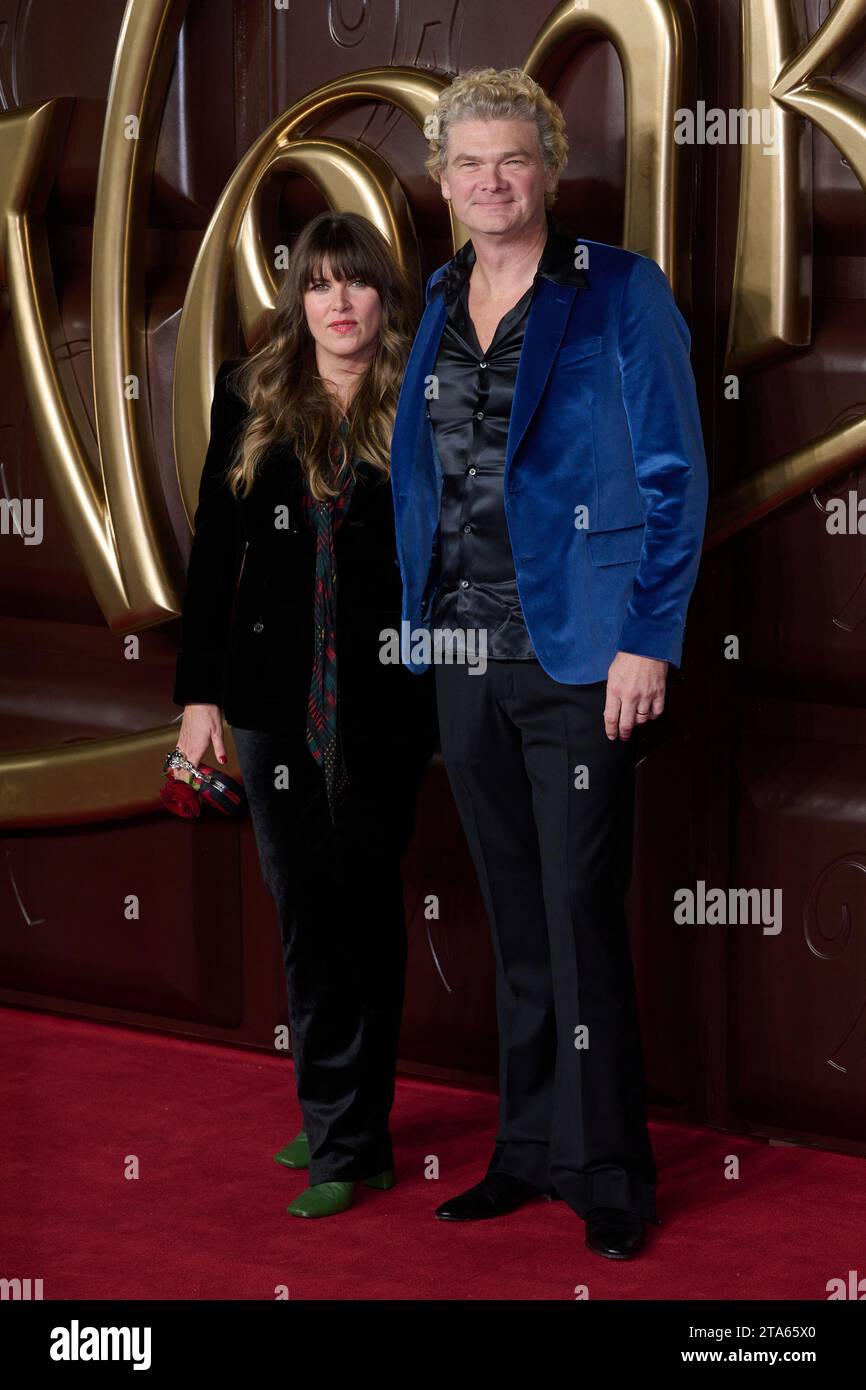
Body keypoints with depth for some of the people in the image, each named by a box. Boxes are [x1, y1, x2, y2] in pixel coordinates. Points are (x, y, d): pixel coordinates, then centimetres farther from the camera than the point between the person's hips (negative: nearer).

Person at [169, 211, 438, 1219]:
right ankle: (341, 1124, 19)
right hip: (277, 697, 3)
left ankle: (348, 1142, 6)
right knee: (307, 909, 7)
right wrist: (199, 691, 3)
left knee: (360, 906, 2)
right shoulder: (251, 397, 6)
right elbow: (215, 547, 7)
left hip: (384, 699, -3)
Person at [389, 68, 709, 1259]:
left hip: (577, 655, -5)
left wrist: (647, 641, -14)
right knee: (516, 920, 12)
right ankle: (530, 1151, 21)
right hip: (466, 656, 6)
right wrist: (419, 626, 10)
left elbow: (673, 478, -8)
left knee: (580, 921, -3)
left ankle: (608, 1178, 6)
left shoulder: (620, 294, -6)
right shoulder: (434, 307, 11)